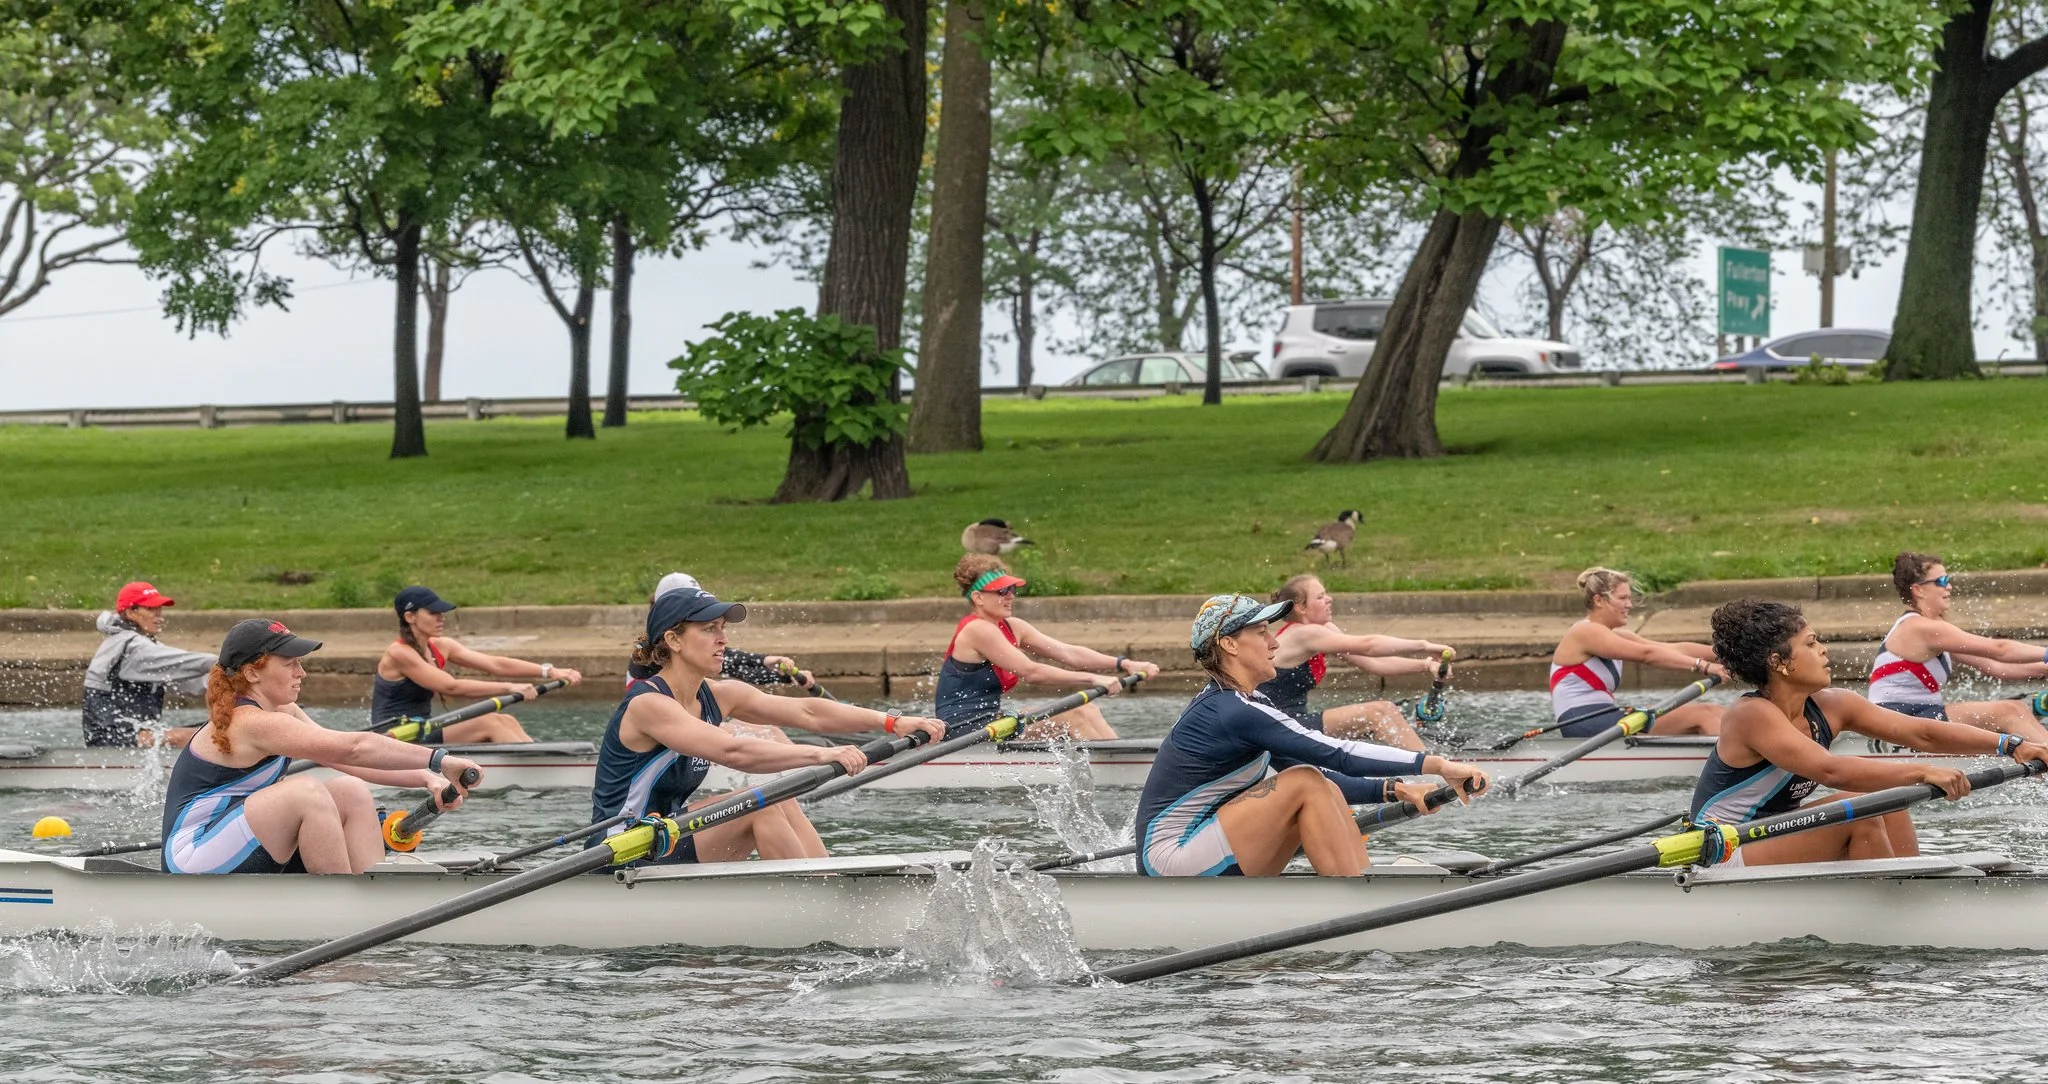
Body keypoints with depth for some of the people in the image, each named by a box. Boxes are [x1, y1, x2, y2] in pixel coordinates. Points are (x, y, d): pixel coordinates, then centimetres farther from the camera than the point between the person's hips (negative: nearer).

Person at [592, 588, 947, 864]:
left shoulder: (716, 696, 5)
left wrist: (893, 723, -12)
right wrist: (821, 754, -40)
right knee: (763, 805, -18)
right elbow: (732, 752, -34)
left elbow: (808, 713, -2)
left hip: (664, 840, 9)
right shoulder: (648, 704, -21)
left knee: (781, 804, -2)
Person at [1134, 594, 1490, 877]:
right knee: (1307, 786, -18)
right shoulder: (1233, 712, -17)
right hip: (1170, 860, -10)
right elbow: (1338, 755, -22)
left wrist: (1395, 790, 4)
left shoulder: (1236, 701, 14)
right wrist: (1437, 765, -23)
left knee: (1326, 792, 2)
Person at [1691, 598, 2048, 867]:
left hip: (1770, 847, 9)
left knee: (1887, 800, 0)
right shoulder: (1752, 716, -22)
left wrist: (2010, 745, -8)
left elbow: (1921, 733, -1)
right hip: (1719, 865, -9)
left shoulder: (1830, 708, 2)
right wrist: (1923, 773, -38)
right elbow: (1830, 771, -35)